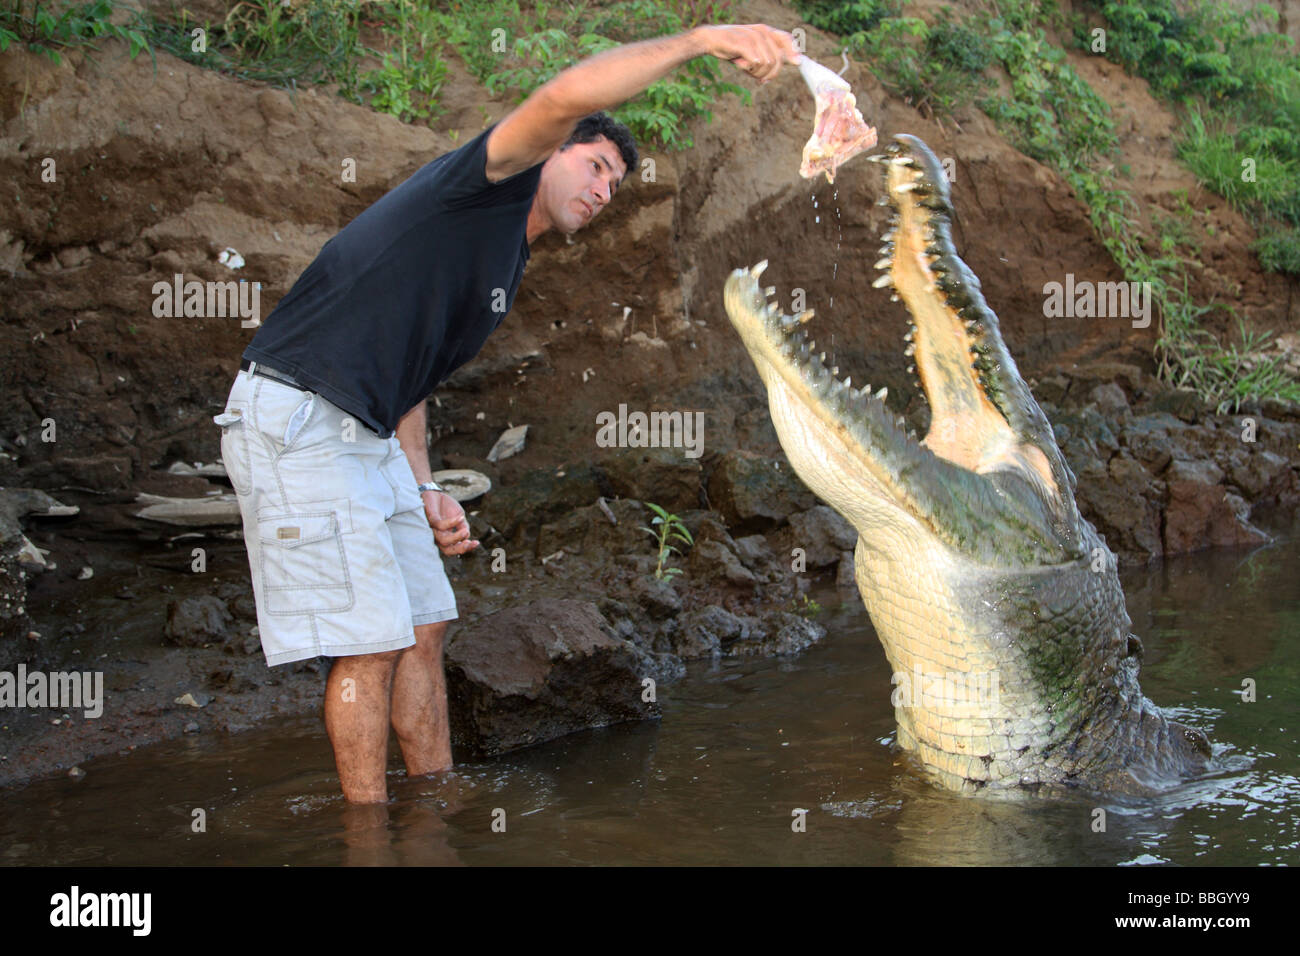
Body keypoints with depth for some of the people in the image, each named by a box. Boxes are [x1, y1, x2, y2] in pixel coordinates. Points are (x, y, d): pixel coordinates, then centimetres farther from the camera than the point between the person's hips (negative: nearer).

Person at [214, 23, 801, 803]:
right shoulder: (492, 183, -5)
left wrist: (426, 491, 12)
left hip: (367, 438, 10)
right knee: (370, 644, -8)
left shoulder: (505, 270, 22)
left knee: (424, 626, 12)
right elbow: (566, 96, -25)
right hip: (294, 418, -10)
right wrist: (702, 39, -28)